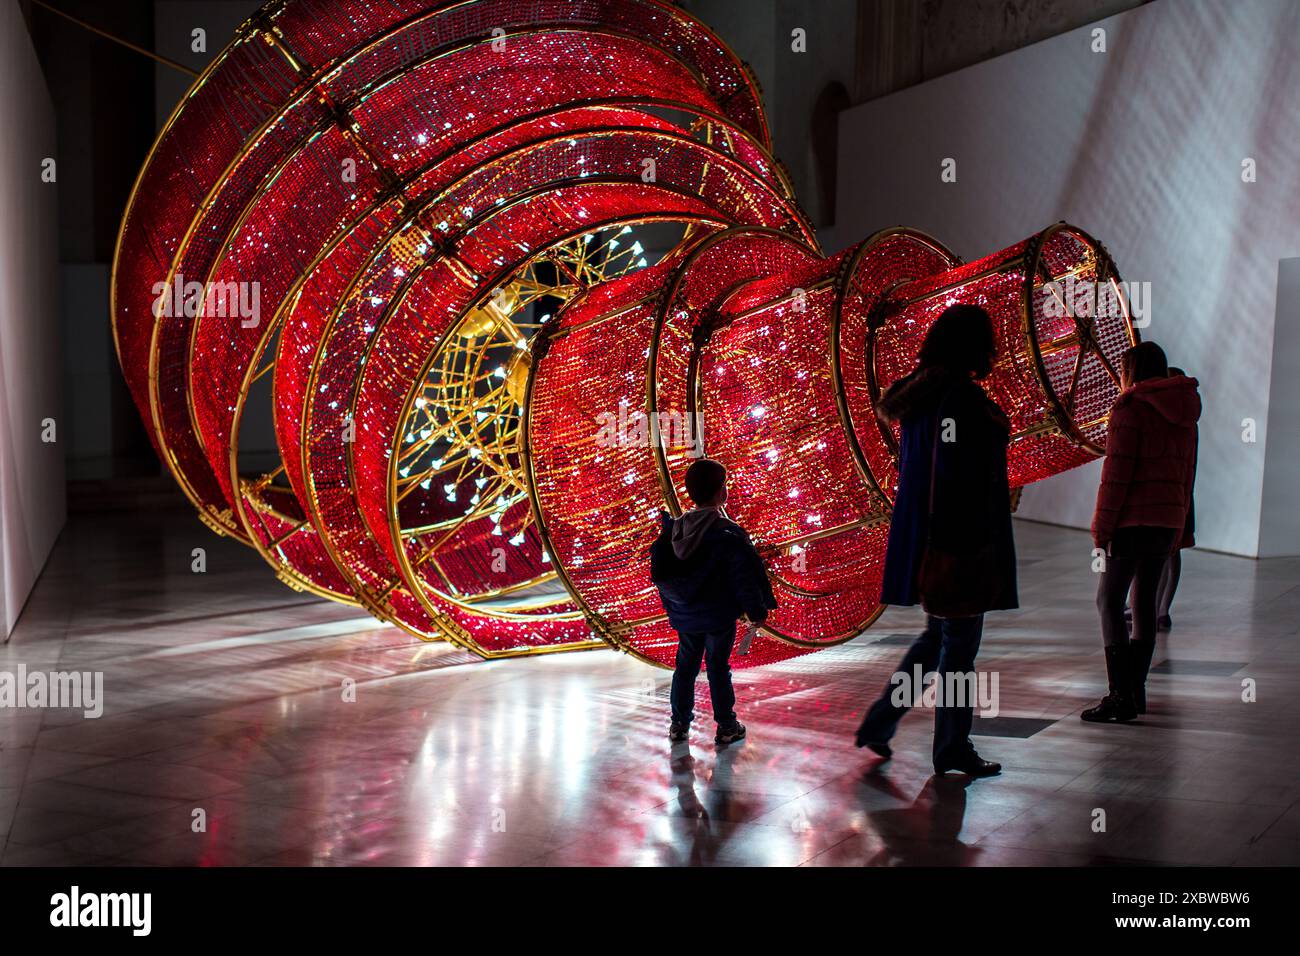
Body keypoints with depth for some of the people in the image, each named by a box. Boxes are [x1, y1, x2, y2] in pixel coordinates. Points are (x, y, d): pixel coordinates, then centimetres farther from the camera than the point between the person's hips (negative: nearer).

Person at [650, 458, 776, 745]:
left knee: (685, 665, 16)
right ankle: (726, 727, 17)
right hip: (719, 616, -4)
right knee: (718, 668, 6)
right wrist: (757, 612, -5)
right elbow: (744, 578, -17)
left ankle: (679, 724, 24)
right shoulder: (728, 534, -20)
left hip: (685, 615, 5)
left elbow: (660, 574, 6)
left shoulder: (672, 530, -3)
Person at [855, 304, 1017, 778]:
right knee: (959, 641, 4)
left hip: (923, 538, 9)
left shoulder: (920, 393, 12)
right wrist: (975, 550, -20)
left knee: (938, 634, 20)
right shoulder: (961, 397, -17)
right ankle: (952, 748, 17)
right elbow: (957, 480, -22)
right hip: (959, 541, -9)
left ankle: (880, 721, 22)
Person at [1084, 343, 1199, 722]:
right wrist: (1181, 527, 23)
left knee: (1109, 601, -6)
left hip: (1132, 519, -8)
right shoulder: (1184, 414, 15)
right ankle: (1137, 690, 19)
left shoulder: (1130, 409, -10)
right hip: (1169, 519, 8)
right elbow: (1187, 472, 18)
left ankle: (1121, 694, -12)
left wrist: (1102, 527, -11)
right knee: (1145, 601, 13)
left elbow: (1117, 472, -15)